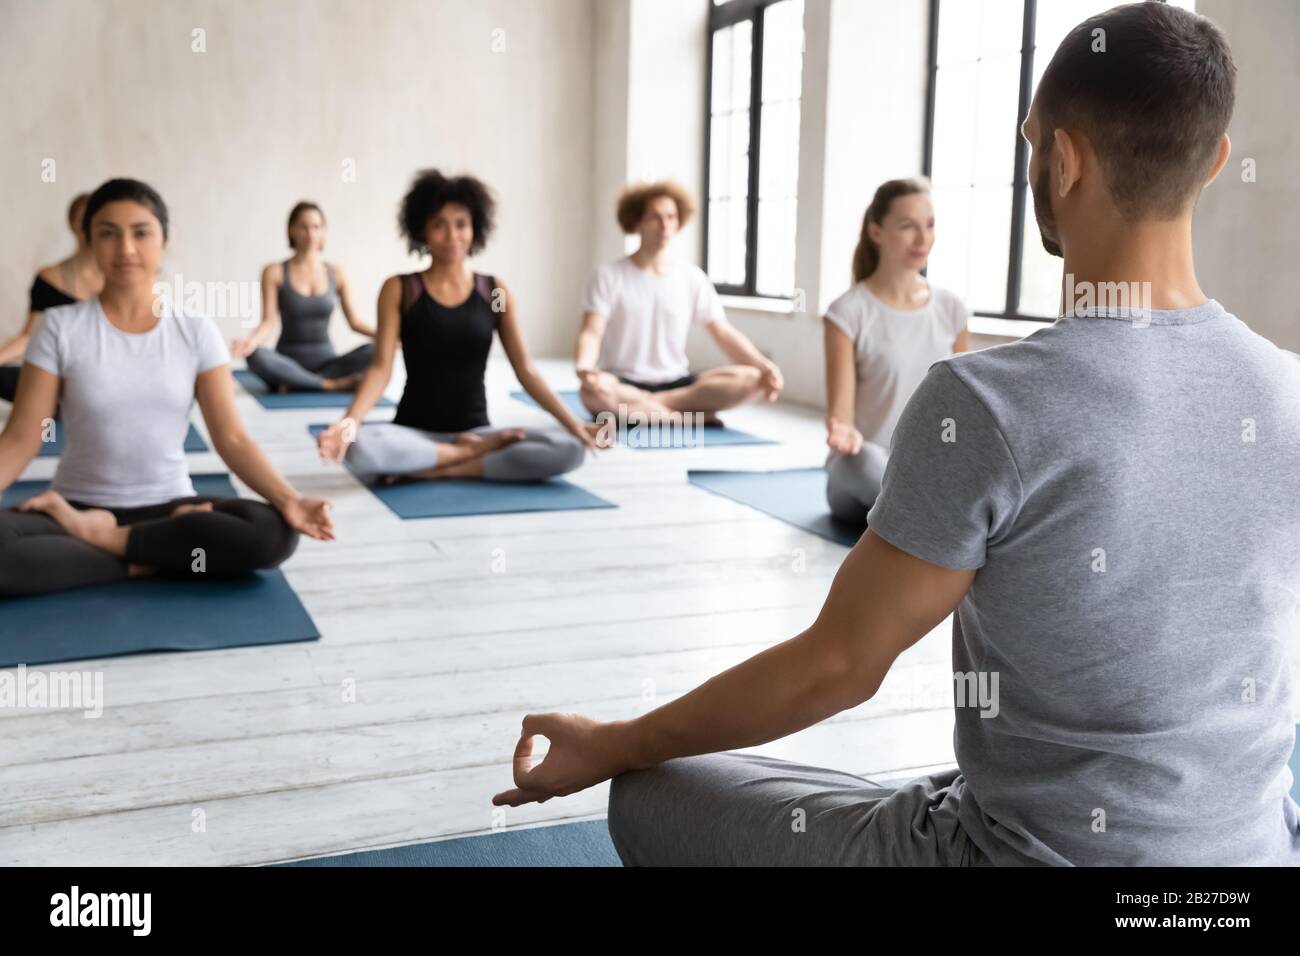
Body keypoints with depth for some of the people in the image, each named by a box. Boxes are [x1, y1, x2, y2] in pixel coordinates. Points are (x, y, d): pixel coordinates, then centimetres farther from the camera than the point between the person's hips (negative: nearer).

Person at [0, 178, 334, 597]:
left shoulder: (196, 330, 0)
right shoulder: (60, 327, -2)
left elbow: (231, 438, -4)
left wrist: (288, 499, -23)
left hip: (169, 505, 2)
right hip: (77, 507, -2)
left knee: (273, 533, -29)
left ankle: (102, 537, -12)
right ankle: (144, 562, -13)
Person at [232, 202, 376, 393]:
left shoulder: (336, 272, 7)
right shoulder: (274, 272, 0)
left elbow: (354, 322, 5)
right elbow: (270, 322, -9)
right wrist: (251, 341, -31)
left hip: (326, 362, 2)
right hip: (289, 364, -2)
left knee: (373, 352, -27)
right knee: (256, 356, -36)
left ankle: (295, 386, -25)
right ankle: (334, 385, -27)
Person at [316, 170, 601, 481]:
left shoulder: (495, 290, 4)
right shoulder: (398, 289, 0)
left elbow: (526, 370, 2)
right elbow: (381, 367, -7)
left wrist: (574, 424, -9)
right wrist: (348, 422, -25)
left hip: (476, 431, 2)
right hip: (414, 433, -1)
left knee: (569, 449, -25)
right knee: (358, 448, -37)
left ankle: (439, 470, -17)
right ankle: (471, 453, -14)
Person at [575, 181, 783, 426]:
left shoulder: (692, 277, 5)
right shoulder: (609, 276, -2)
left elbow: (724, 333, 2)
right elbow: (592, 333, -11)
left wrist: (764, 366, -17)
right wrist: (583, 367, -36)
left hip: (675, 383, 4)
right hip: (623, 384, -3)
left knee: (751, 378, -22)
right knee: (594, 391, -40)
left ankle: (633, 409, -25)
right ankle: (692, 413, -24)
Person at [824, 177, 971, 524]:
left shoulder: (951, 309, 6)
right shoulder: (849, 312, -7)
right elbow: (841, 413, -12)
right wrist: (844, 434, -34)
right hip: (860, 481, -3)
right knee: (864, 460, -41)